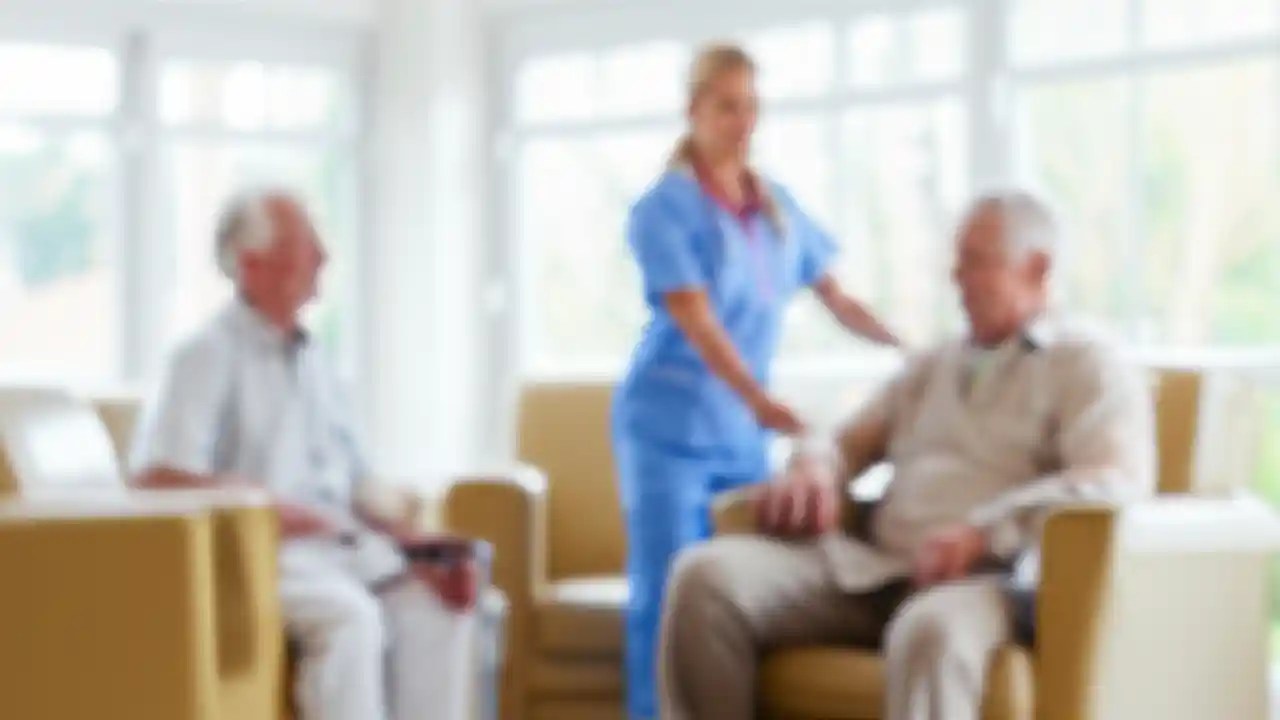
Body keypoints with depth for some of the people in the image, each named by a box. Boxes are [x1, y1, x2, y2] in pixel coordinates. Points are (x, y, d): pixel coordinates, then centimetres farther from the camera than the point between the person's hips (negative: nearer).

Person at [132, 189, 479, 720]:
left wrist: (417, 547, 1)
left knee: (435, 602, -17)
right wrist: (272, 512, -17)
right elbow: (160, 480, -15)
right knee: (348, 615, -33)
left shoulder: (311, 362, 19)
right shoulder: (212, 356, -4)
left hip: (339, 542, 7)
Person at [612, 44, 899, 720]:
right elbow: (695, 320, -19)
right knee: (667, 593, -7)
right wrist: (759, 399, -31)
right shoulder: (665, 207, -9)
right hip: (669, 426, -5)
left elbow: (835, 297, 14)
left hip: (741, 433, 5)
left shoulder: (777, 205, 9)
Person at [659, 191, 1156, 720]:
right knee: (708, 576, -18)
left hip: (988, 579, -6)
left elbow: (1118, 481, -10)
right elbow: (853, 443, 31)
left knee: (931, 631, -44)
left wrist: (986, 531, -21)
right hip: (871, 565, 6)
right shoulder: (934, 365, 29)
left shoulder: (1087, 364, 7)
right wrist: (815, 469, 4)